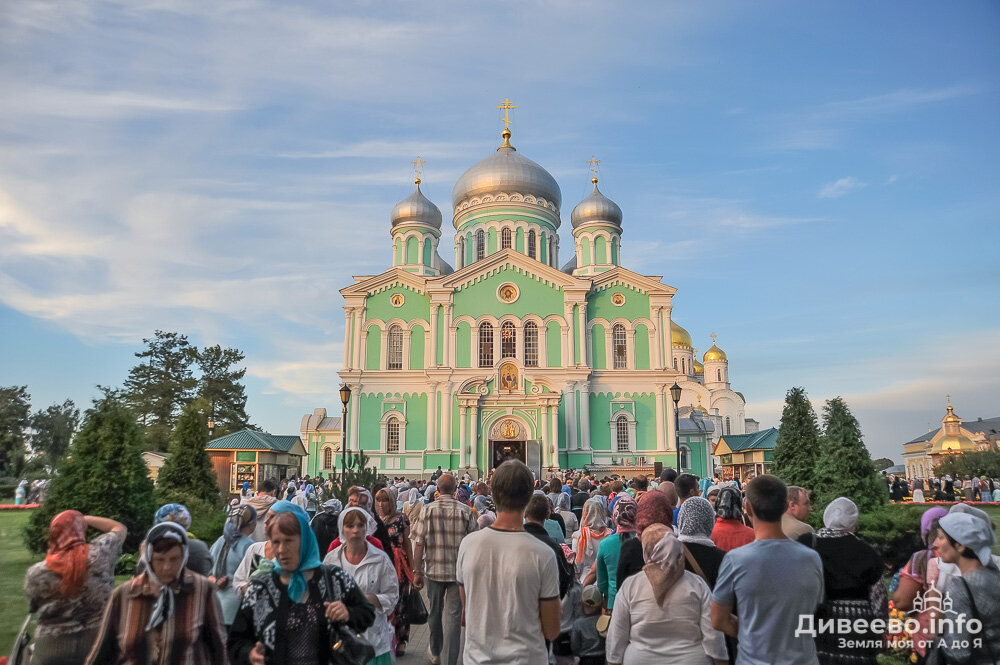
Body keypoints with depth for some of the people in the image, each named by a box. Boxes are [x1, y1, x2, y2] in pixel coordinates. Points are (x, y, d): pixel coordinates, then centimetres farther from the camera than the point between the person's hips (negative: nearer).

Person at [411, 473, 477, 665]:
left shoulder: (427, 510, -7)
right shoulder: (465, 511, -7)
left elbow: (419, 544, -7)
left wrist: (417, 572, 1)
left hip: (434, 570, 1)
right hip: (459, 571, -1)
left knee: (435, 613, 19)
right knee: (454, 616, 7)